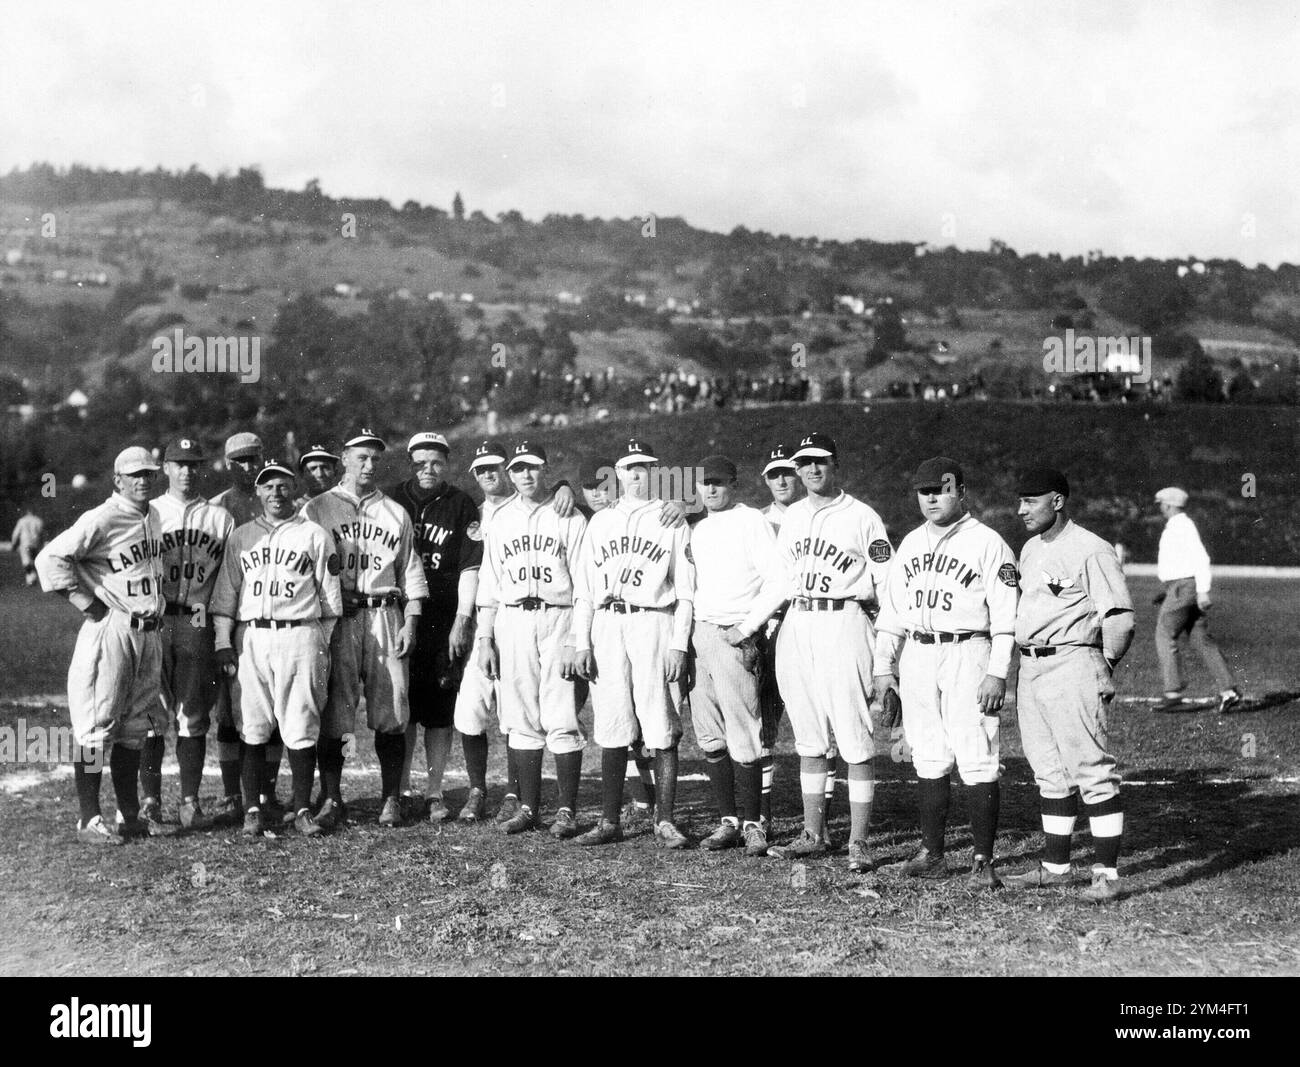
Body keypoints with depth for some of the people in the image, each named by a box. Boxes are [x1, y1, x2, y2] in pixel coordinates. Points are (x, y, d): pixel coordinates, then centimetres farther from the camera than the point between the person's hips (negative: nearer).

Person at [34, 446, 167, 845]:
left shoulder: (155, 517, 12)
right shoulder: (101, 519, -13)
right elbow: (51, 558, -18)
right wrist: (87, 604, -16)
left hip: (148, 632, 8)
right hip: (111, 632, -8)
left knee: (133, 730, 13)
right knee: (96, 728, -3)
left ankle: (130, 816, 21)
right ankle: (89, 821, 3)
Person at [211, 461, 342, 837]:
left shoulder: (314, 536, 9)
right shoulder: (240, 537, 15)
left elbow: (329, 597, 8)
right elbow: (225, 594, 13)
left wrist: (325, 646, 3)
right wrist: (223, 643, 3)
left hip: (300, 635, -2)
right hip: (250, 638, 2)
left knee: (301, 728, -3)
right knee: (252, 728, 1)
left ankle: (302, 809, 4)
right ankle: (252, 810, 8)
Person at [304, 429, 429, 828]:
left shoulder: (396, 513, 16)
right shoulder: (316, 509, 9)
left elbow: (410, 572, 14)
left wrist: (410, 623, 4)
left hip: (384, 614, 2)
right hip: (333, 618, -2)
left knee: (391, 713, 0)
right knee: (331, 714, -2)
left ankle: (391, 799, 8)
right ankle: (331, 799, 8)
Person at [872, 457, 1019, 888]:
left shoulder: (987, 543, -3)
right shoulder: (909, 544, 16)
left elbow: (1005, 614, -7)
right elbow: (891, 609, 18)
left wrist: (997, 672, -15)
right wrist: (883, 666, 12)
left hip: (967, 654, -6)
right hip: (916, 657, 6)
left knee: (977, 760, -7)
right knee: (928, 759, 9)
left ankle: (983, 861, -1)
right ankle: (931, 853, 16)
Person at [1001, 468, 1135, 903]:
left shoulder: (1091, 551, -10)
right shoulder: (1030, 549, 17)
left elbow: (1120, 618, -12)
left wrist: (1105, 668, -13)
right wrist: (1024, 661, 17)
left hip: (1072, 665, -9)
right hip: (1030, 668, 9)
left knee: (1092, 772, -7)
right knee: (1049, 773, 13)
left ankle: (1107, 874, -2)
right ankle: (1055, 866, 22)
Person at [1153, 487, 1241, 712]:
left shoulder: (1182, 526, -13)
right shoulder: (1176, 527, 18)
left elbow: (1201, 558, -21)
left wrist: (1203, 591, -26)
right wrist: (1168, 592, 27)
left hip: (1183, 588, -10)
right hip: (1181, 589, 10)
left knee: (1165, 637, -6)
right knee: (1201, 641, 7)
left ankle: (1173, 693, -6)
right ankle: (1228, 690, 4)